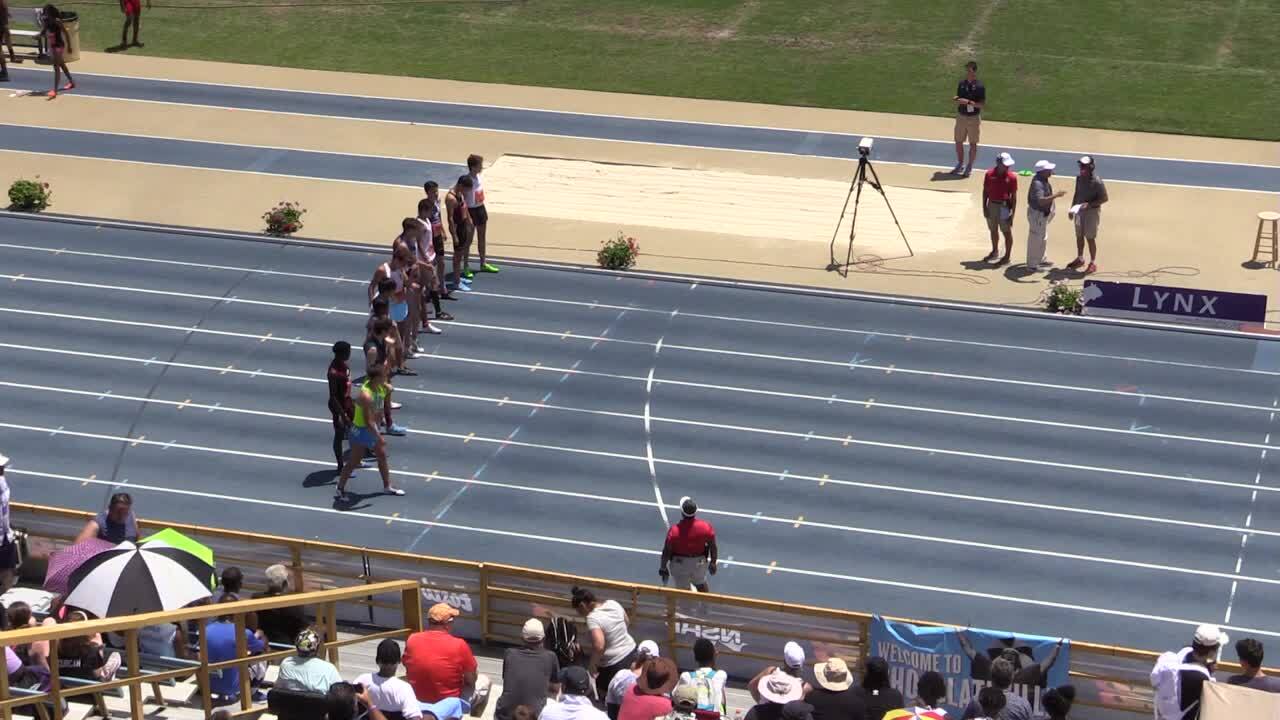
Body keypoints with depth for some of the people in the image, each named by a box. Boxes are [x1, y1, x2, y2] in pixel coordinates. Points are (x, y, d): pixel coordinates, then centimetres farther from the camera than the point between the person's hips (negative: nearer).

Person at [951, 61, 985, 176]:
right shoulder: (962, 84, 3)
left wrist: (968, 102, -24)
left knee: (973, 143, 6)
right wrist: (956, 100, -12)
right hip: (961, 116, 5)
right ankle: (960, 165, 25)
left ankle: (970, 166, 18)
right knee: (958, 142, 10)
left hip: (974, 118, -5)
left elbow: (983, 104, -14)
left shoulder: (979, 86, -12)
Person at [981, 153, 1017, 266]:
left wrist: (1012, 212, -11)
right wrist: (984, 208, 1)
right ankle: (995, 252, 39)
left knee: (1007, 232, 4)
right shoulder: (990, 174, -4)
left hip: (1004, 207, -4)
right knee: (993, 230, 19)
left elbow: (1014, 196, -8)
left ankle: (1007, 257, 13)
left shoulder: (1011, 177, -12)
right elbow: (985, 191, 4)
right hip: (992, 205, 4)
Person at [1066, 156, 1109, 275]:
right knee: (1079, 236, 18)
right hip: (1079, 211, 7)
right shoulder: (1079, 178, 0)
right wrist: (1072, 208, 12)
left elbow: (1105, 198, -18)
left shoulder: (1096, 182, -21)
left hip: (1092, 211, -7)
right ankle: (1080, 258, 36)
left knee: (1090, 238, -1)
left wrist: (1089, 204, -26)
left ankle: (1093, 263, 10)